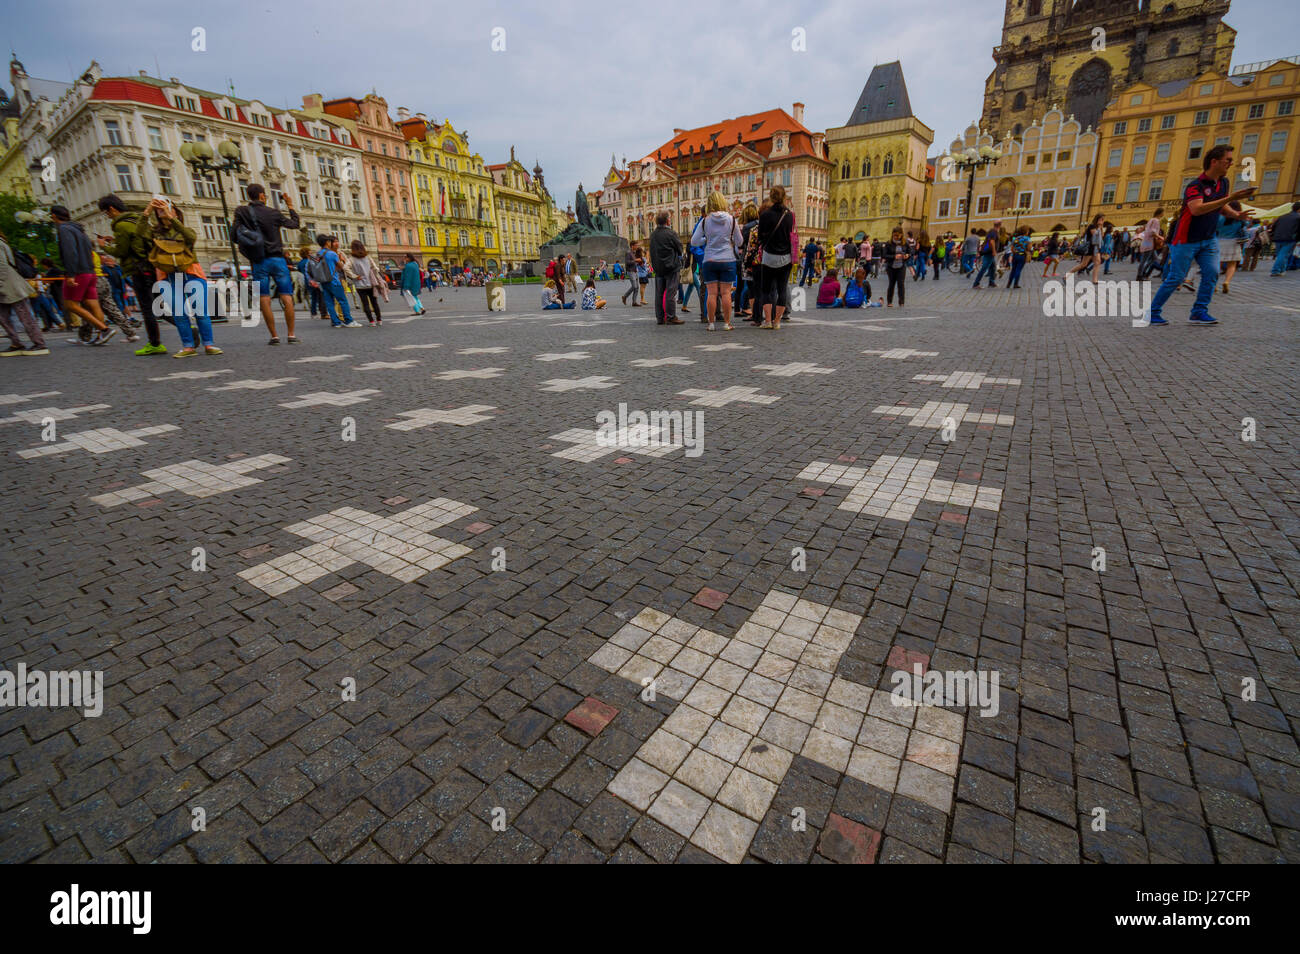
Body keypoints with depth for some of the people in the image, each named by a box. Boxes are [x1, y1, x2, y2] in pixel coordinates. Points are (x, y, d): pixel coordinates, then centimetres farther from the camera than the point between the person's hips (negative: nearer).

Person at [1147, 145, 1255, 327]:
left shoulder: (1223, 182, 8)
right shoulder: (1195, 185, -17)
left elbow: (1221, 207, 19)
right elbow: (1197, 209, -33)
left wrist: (1236, 214, 0)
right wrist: (1230, 198, -34)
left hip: (1209, 239, 7)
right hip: (1186, 240, -7)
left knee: (1212, 273, -4)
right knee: (1175, 278, -6)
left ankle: (1199, 312, 1)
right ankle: (1153, 312, 4)